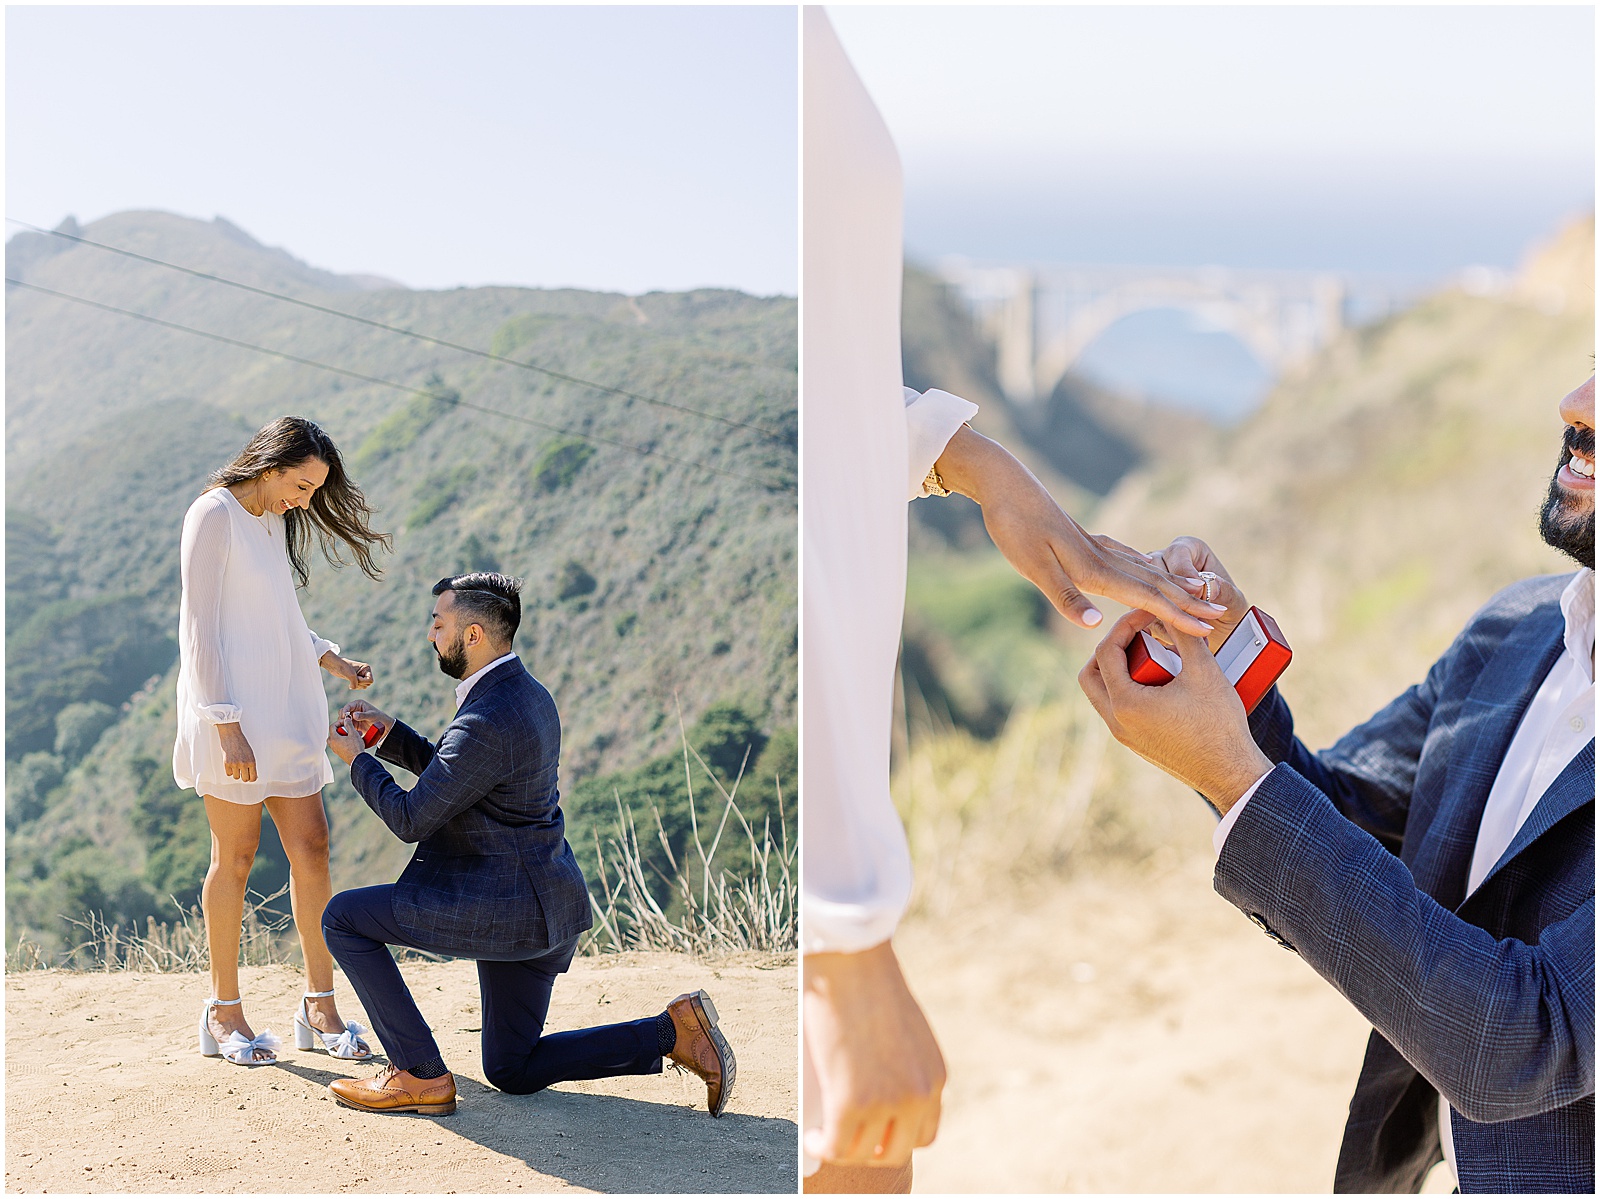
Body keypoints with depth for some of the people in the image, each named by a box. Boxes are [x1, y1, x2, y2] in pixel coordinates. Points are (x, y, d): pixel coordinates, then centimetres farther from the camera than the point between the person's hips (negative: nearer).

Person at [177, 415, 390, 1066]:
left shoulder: (275, 522, 16)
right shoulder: (214, 514, -8)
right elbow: (199, 629, -13)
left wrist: (333, 660, 9)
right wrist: (228, 728, -18)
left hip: (286, 708, 8)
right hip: (231, 708, -8)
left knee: (311, 847, 3)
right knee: (236, 856, -1)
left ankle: (320, 1007, 9)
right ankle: (224, 1011, 10)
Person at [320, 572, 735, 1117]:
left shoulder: (486, 724, -22)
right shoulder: (528, 694, 10)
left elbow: (411, 819, -18)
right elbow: (452, 777, 22)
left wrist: (357, 759, -3)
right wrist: (389, 734, 12)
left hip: (503, 906, -10)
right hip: (540, 906, 10)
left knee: (344, 918, -2)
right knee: (513, 1072, 18)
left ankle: (419, 1074, 0)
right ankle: (674, 1031, 8)